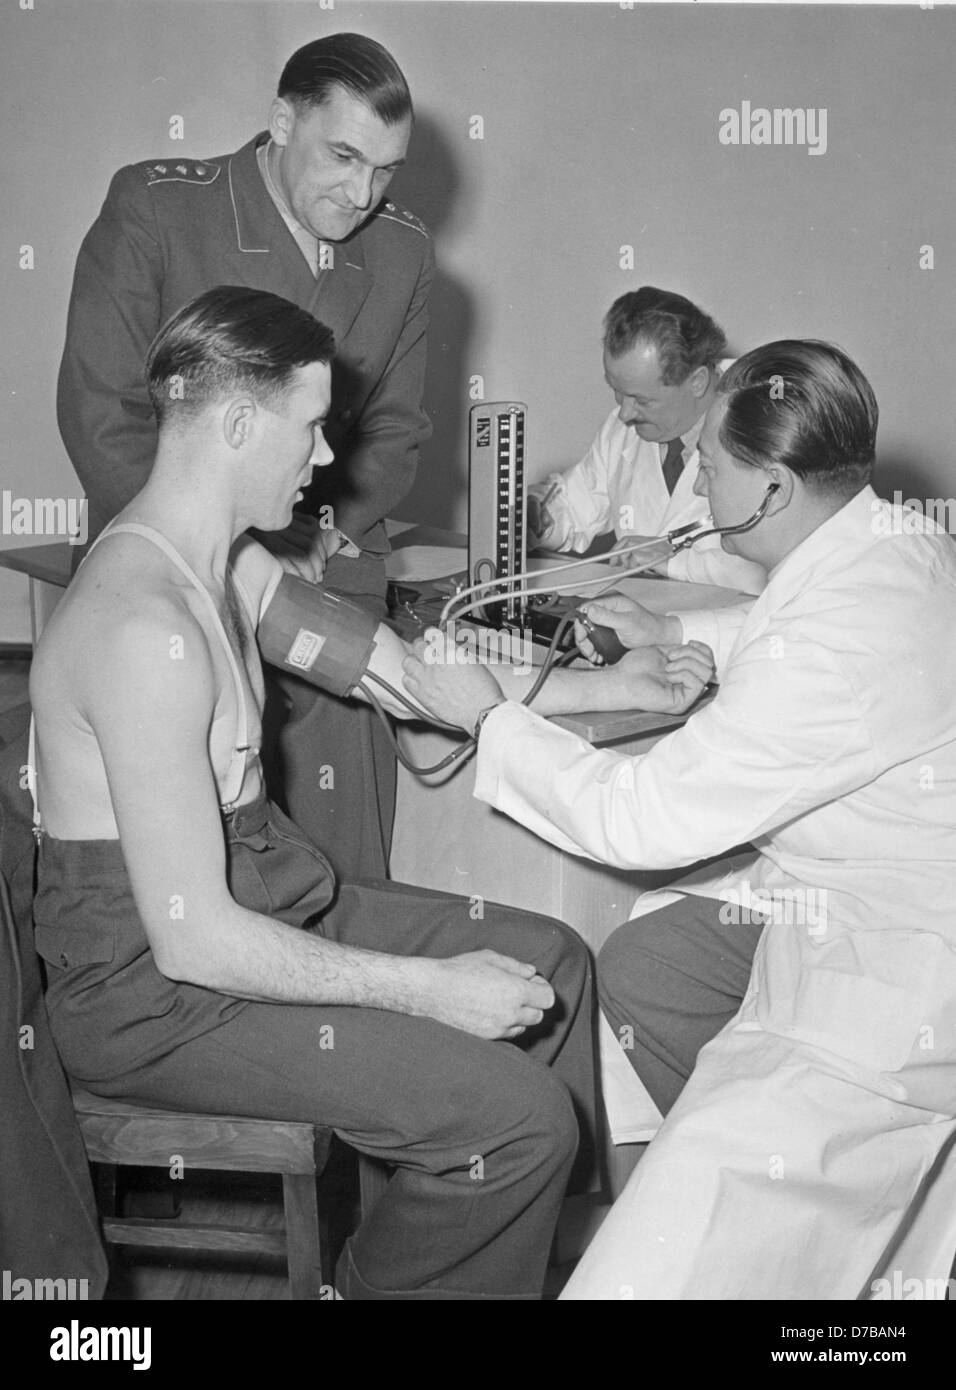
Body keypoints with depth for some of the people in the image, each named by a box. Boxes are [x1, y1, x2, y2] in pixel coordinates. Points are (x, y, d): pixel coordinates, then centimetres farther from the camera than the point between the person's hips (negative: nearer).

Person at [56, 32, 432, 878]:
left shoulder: (405, 252, 6)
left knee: (344, 872, 3)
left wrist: (314, 543, -7)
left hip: (333, 589, 3)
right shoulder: (153, 209, -7)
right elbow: (101, 419, -10)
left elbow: (395, 433, 11)